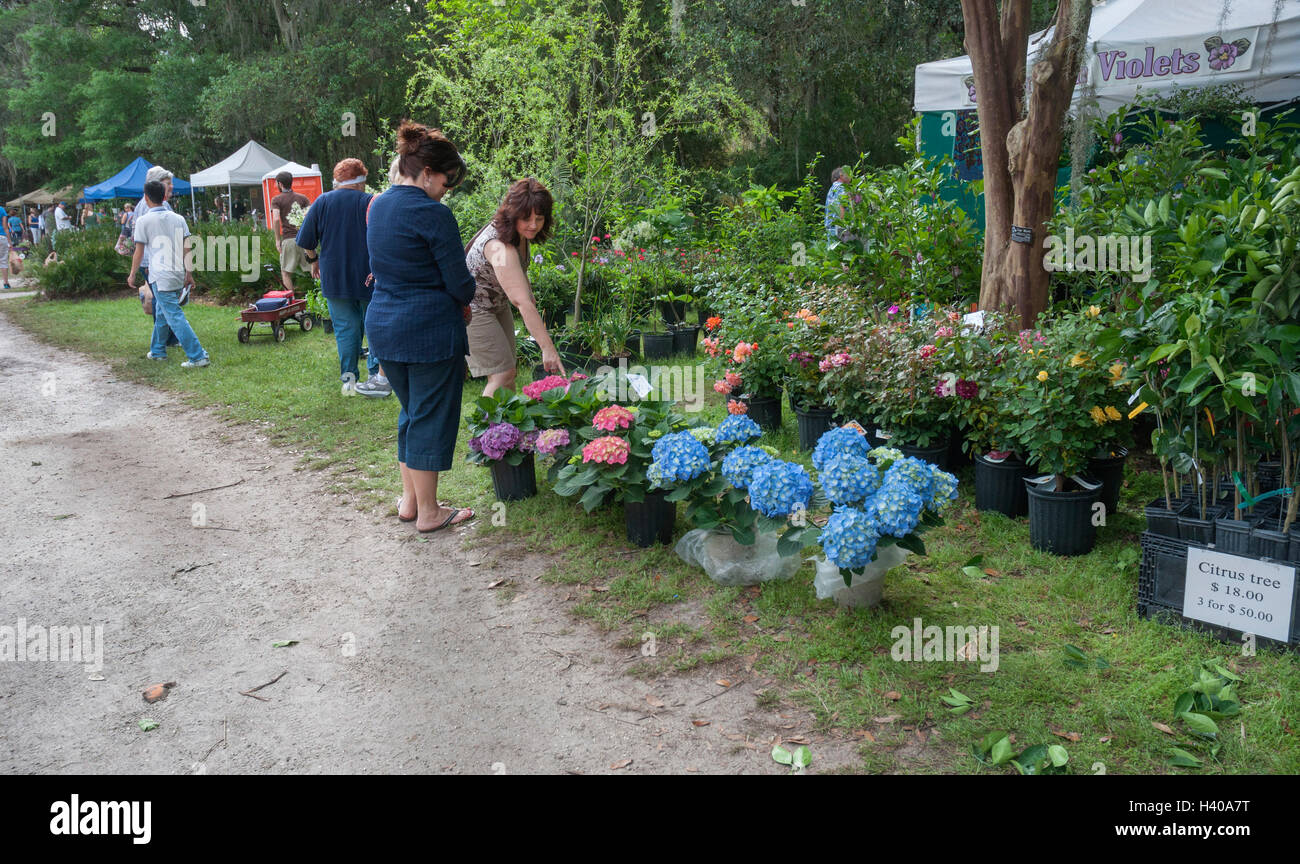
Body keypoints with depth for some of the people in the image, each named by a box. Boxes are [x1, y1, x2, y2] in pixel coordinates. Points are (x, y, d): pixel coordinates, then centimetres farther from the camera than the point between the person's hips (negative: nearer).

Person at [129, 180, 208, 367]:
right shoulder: (178, 218, 6)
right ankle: (158, 351, 34)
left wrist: (132, 274, 9)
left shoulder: (143, 221, -7)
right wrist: (189, 273, 15)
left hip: (160, 278, -6)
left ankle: (198, 357, -15)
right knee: (162, 313, 22)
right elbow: (186, 249, 7)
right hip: (178, 276, 6)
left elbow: (139, 252, -3)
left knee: (175, 317, -8)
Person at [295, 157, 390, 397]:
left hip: (335, 277, 1)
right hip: (369, 278, -1)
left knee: (346, 328, 8)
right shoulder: (371, 202, -5)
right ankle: (379, 375, 4)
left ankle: (348, 377, 10)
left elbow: (306, 241, 2)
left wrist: (314, 260, 18)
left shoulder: (322, 202, 0)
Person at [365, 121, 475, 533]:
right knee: (431, 418, 3)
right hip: (429, 329, -8)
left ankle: (409, 499, 28)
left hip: (383, 325, 8)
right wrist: (462, 303, 9)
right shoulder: (433, 214, -16)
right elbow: (460, 283, -15)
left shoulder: (378, 206, 10)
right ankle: (428, 512, 12)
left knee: (411, 412, 21)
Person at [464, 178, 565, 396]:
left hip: (498, 305, 9)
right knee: (502, 374, -14)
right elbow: (522, 303, -41)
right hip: (473, 310, -9)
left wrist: (528, 293, 15)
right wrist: (548, 349, -43)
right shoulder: (500, 247, -35)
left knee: (509, 371, 7)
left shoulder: (521, 233, -8)